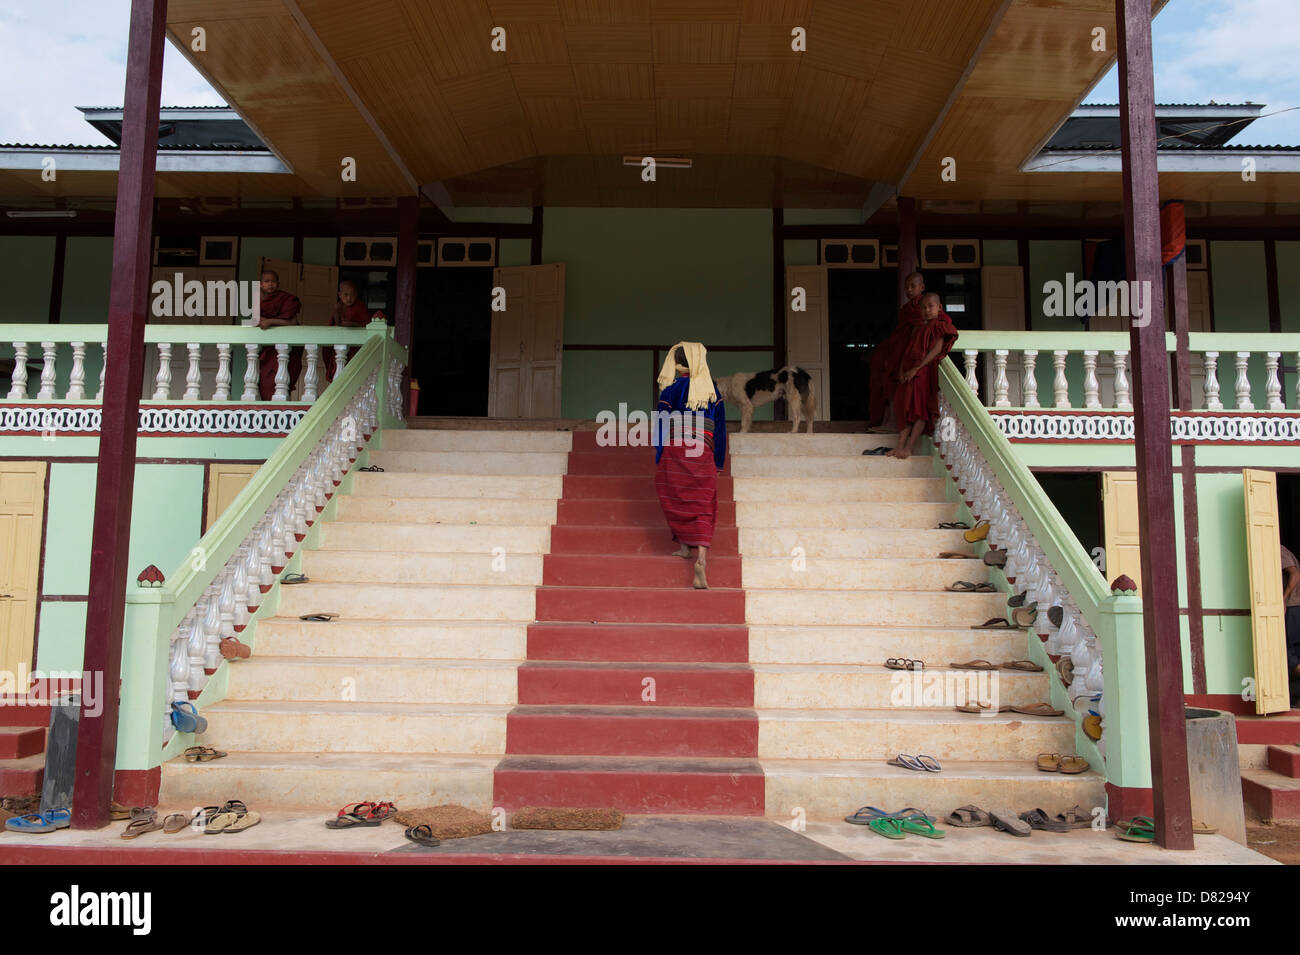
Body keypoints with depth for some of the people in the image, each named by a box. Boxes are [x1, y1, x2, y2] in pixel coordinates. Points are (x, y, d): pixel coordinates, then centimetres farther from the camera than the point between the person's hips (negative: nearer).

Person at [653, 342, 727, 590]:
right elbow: (720, 426, 9)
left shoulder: (672, 388, 0)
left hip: (675, 450, -2)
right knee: (703, 506, -2)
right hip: (703, 453, 2)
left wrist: (659, 458, 3)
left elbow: (661, 425, -1)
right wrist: (718, 462, 14)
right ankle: (701, 557, -16)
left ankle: (684, 546, 19)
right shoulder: (712, 389, 9)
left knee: (676, 499, 17)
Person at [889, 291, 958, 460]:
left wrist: (916, 369, -17)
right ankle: (900, 446, -6)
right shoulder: (917, 327, 22)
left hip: (926, 371, -6)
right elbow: (906, 349, 17)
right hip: (908, 372, 6)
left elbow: (936, 350, -9)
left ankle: (909, 448, -17)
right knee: (905, 409, -2)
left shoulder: (940, 326, 3)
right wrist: (901, 370, -1)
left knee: (921, 409, -12)